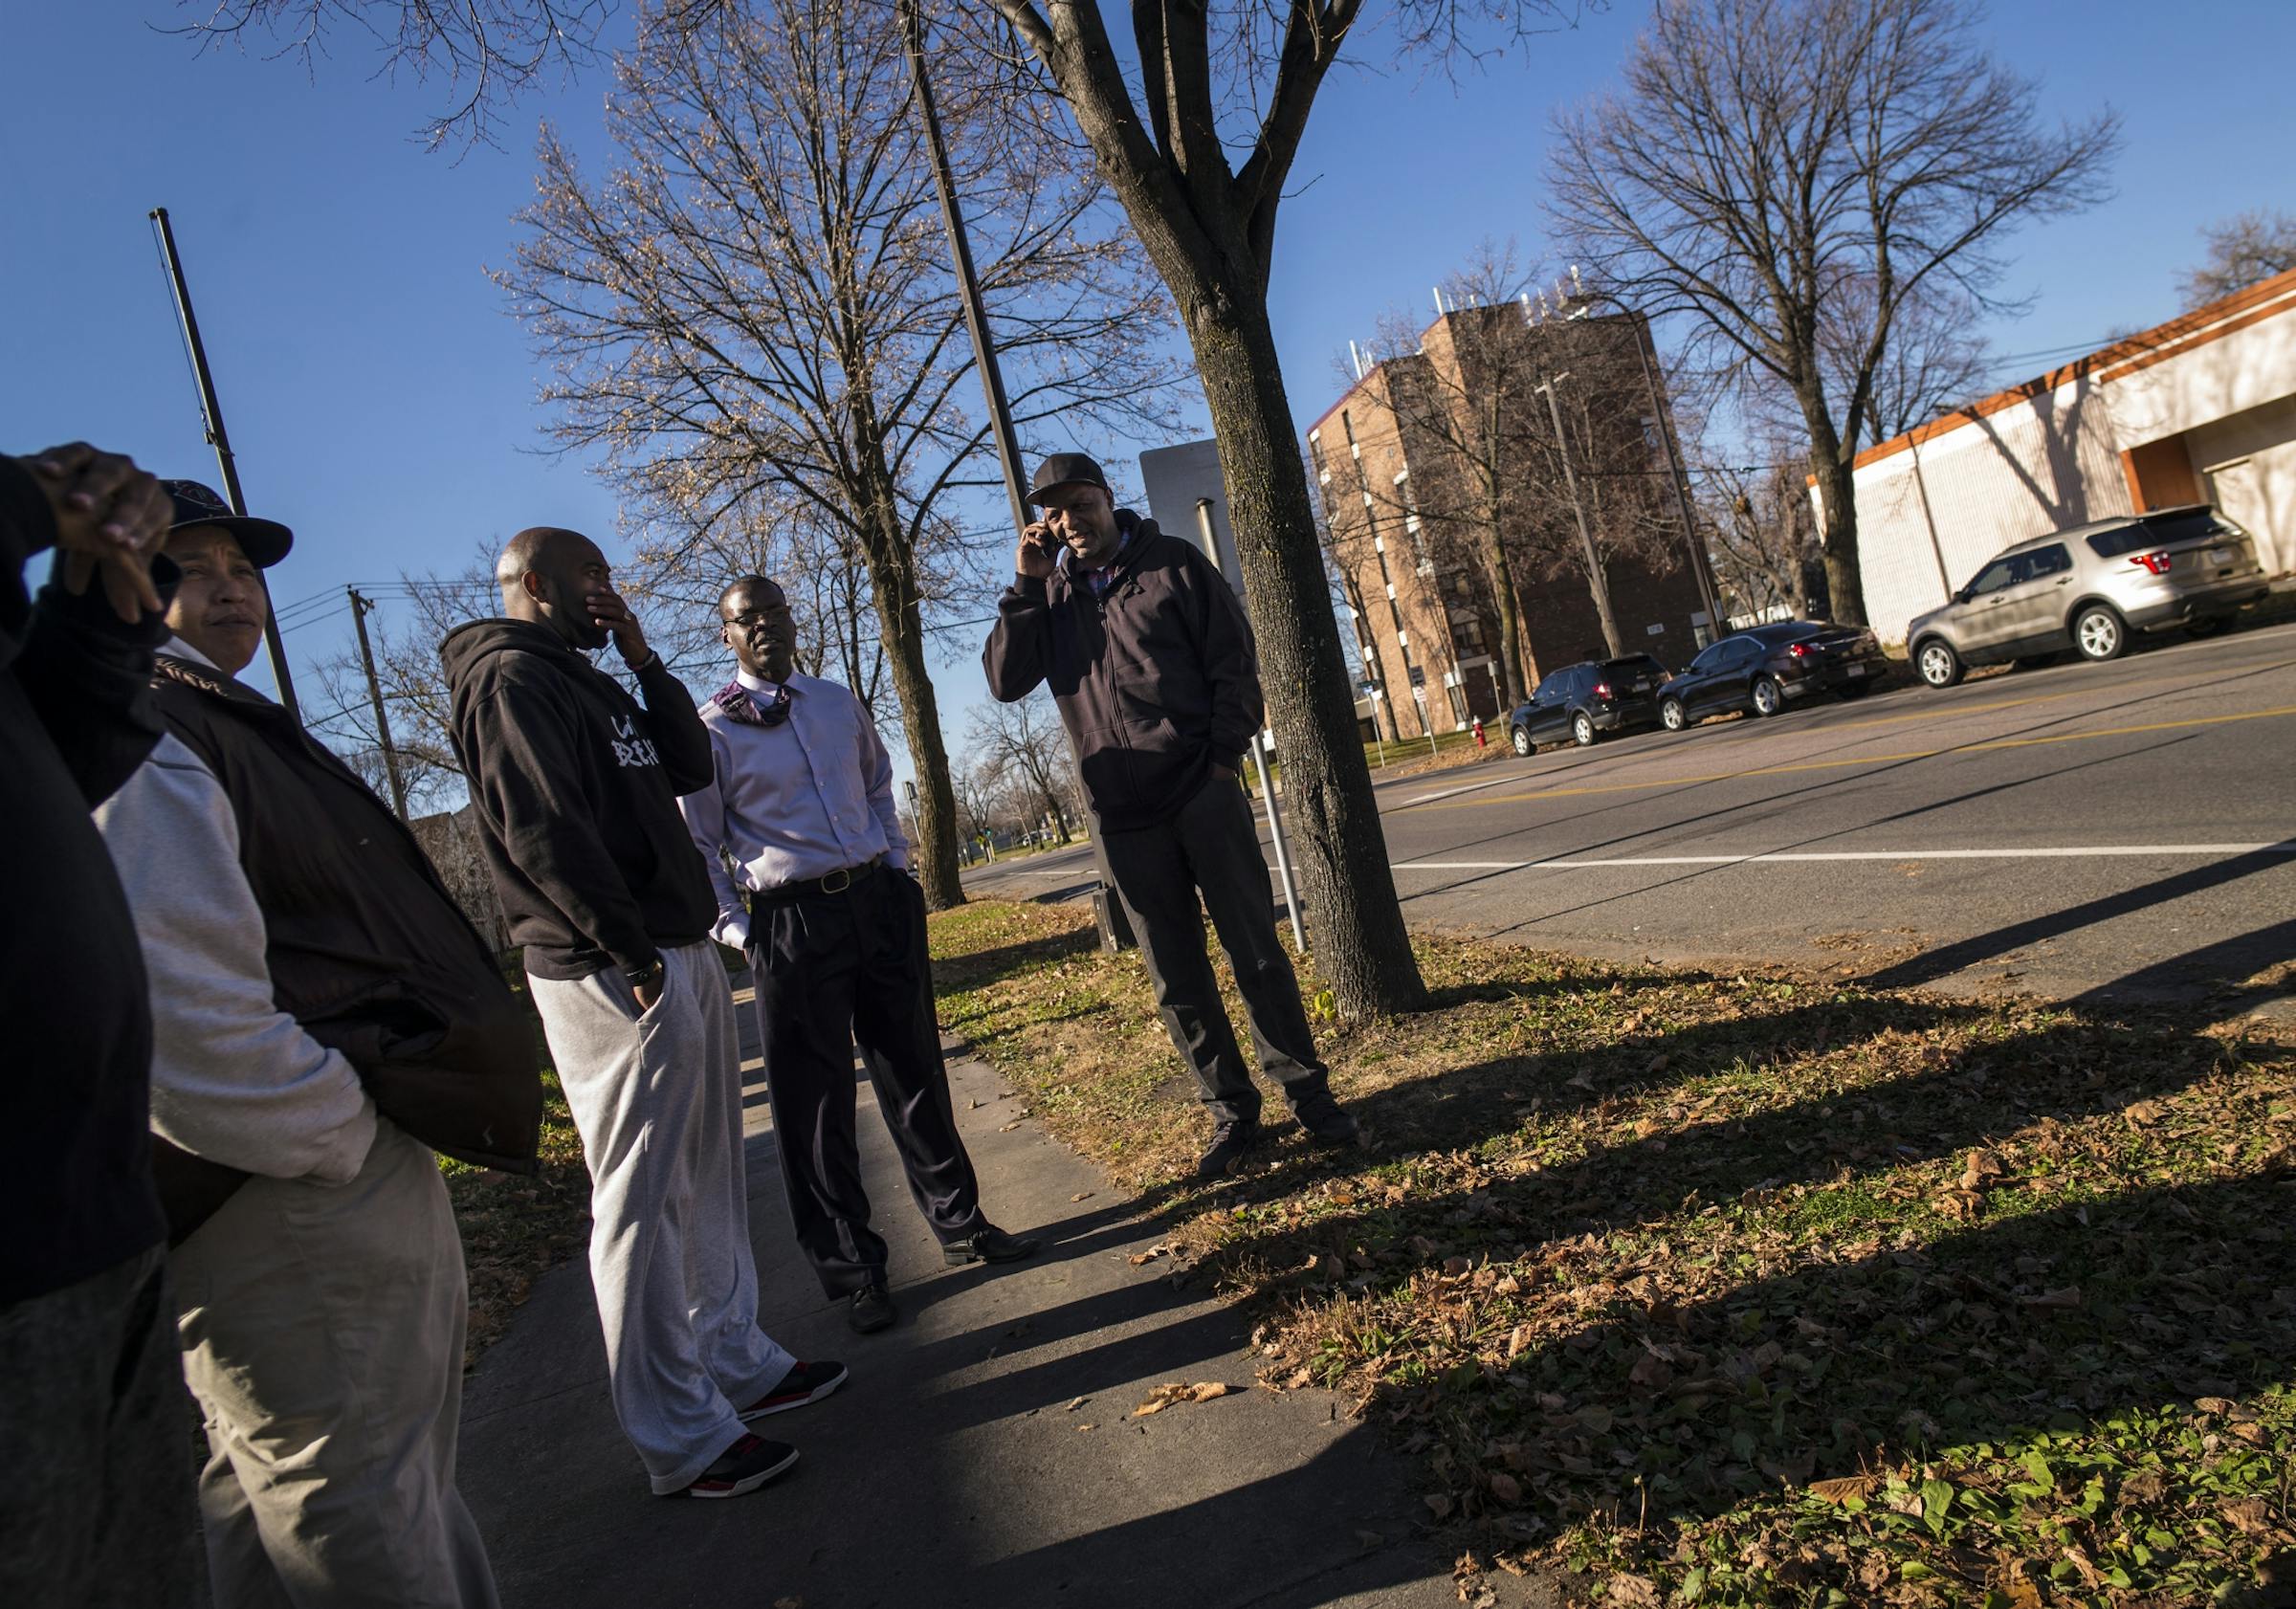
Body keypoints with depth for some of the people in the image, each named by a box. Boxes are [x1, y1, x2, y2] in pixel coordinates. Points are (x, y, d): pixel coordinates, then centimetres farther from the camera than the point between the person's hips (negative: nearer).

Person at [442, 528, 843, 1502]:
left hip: (684, 959, 10)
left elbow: (691, 768, 17)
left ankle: (738, 1363, 31)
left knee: (708, 1179, 17)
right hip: (615, 980, -10)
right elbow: (543, 830, -20)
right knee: (640, 1202, -3)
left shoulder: (584, 682, 21)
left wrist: (642, 658, 10)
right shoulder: (509, 677, -10)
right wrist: (628, 951, -20)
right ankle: (678, 1440, 6)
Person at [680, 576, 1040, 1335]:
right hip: (794, 922, -4)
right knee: (814, 1101, 4)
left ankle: (958, 1222, 30)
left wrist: (896, 863, 13)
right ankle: (850, 1266, 18)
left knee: (914, 1071, 14)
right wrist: (737, 933, -7)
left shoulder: (838, 703, 9)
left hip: (880, 900, 4)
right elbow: (697, 848, -1)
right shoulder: (713, 730, -5)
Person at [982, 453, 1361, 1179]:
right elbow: (1004, 680, -2)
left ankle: (1306, 1092, 18)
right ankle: (1232, 1114, 19)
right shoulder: (1050, 594, 10)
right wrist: (1026, 585, -8)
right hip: (1123, 817, 3)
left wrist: (1224, 757, -9)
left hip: (1202, 793, -2)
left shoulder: (1173, 564, 2)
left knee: (1257, 955, 4)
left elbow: (1235, 664, 0)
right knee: (1176, 982, 7)